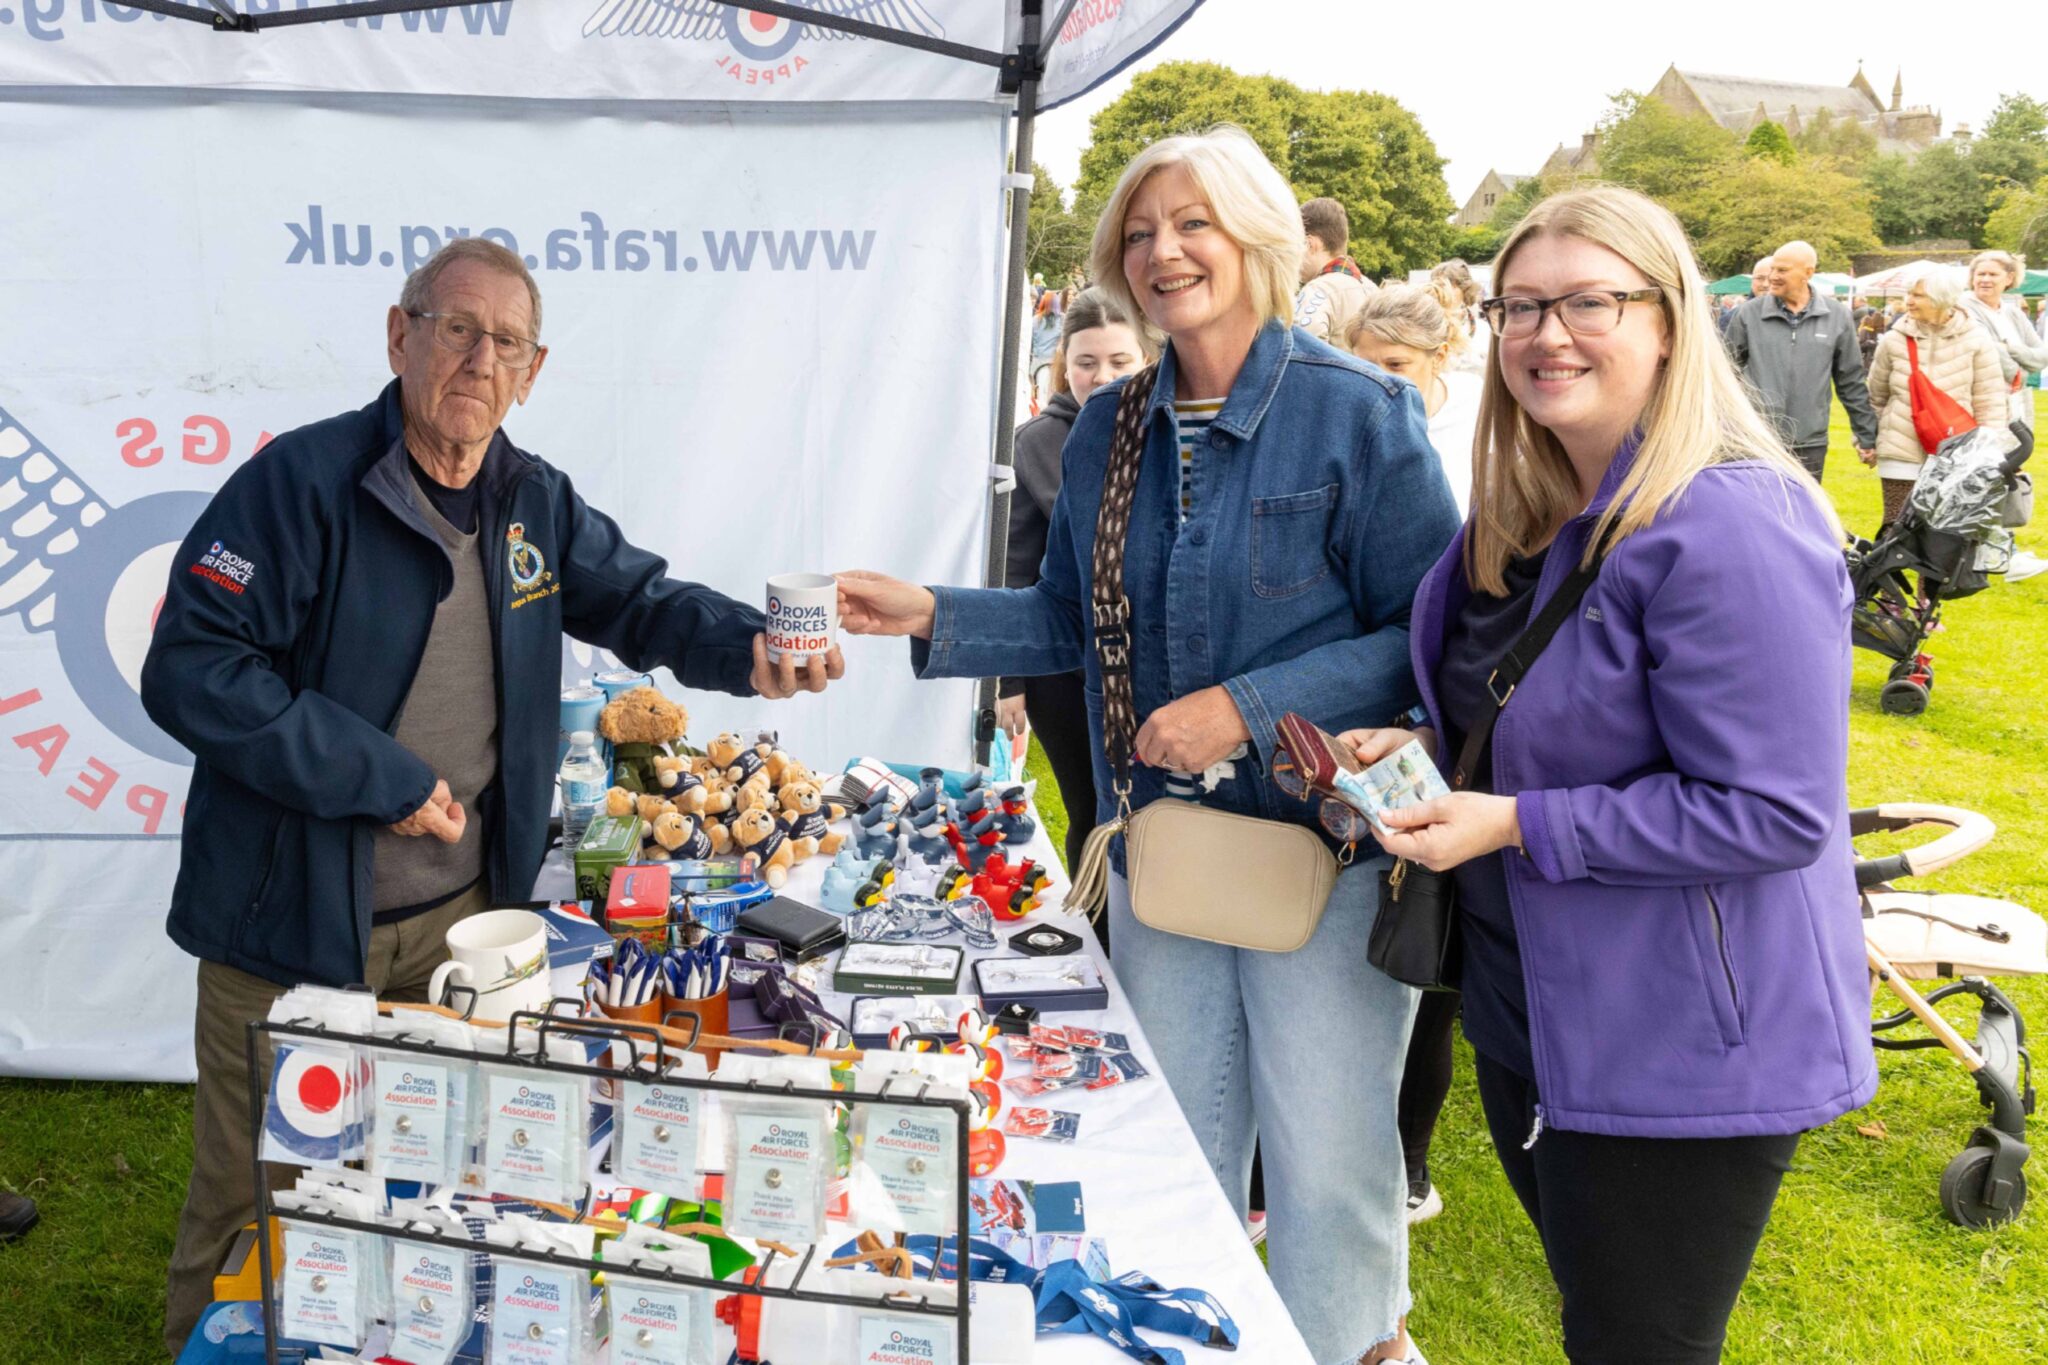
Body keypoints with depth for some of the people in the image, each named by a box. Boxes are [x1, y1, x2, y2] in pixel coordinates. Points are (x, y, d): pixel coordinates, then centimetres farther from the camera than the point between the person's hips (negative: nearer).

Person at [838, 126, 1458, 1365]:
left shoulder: (1359, 413, -11)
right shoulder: (1109, 427, 6)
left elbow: (1426, 636, -12)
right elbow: (1076, 621, 12)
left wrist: (1251, 707, -21)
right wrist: (933, 616, -1)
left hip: (1327, 840, -4)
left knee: (1327, 1159, 5)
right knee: (1176, 1155, 17)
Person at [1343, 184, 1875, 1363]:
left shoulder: (1731, 528, -24)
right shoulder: (1524, 514, 5)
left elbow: (1773, 814, -27)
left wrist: (1516, 825, -26)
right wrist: (1430, 748, -1)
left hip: (1687, 1046, -8)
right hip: (1533, 1003, 9)